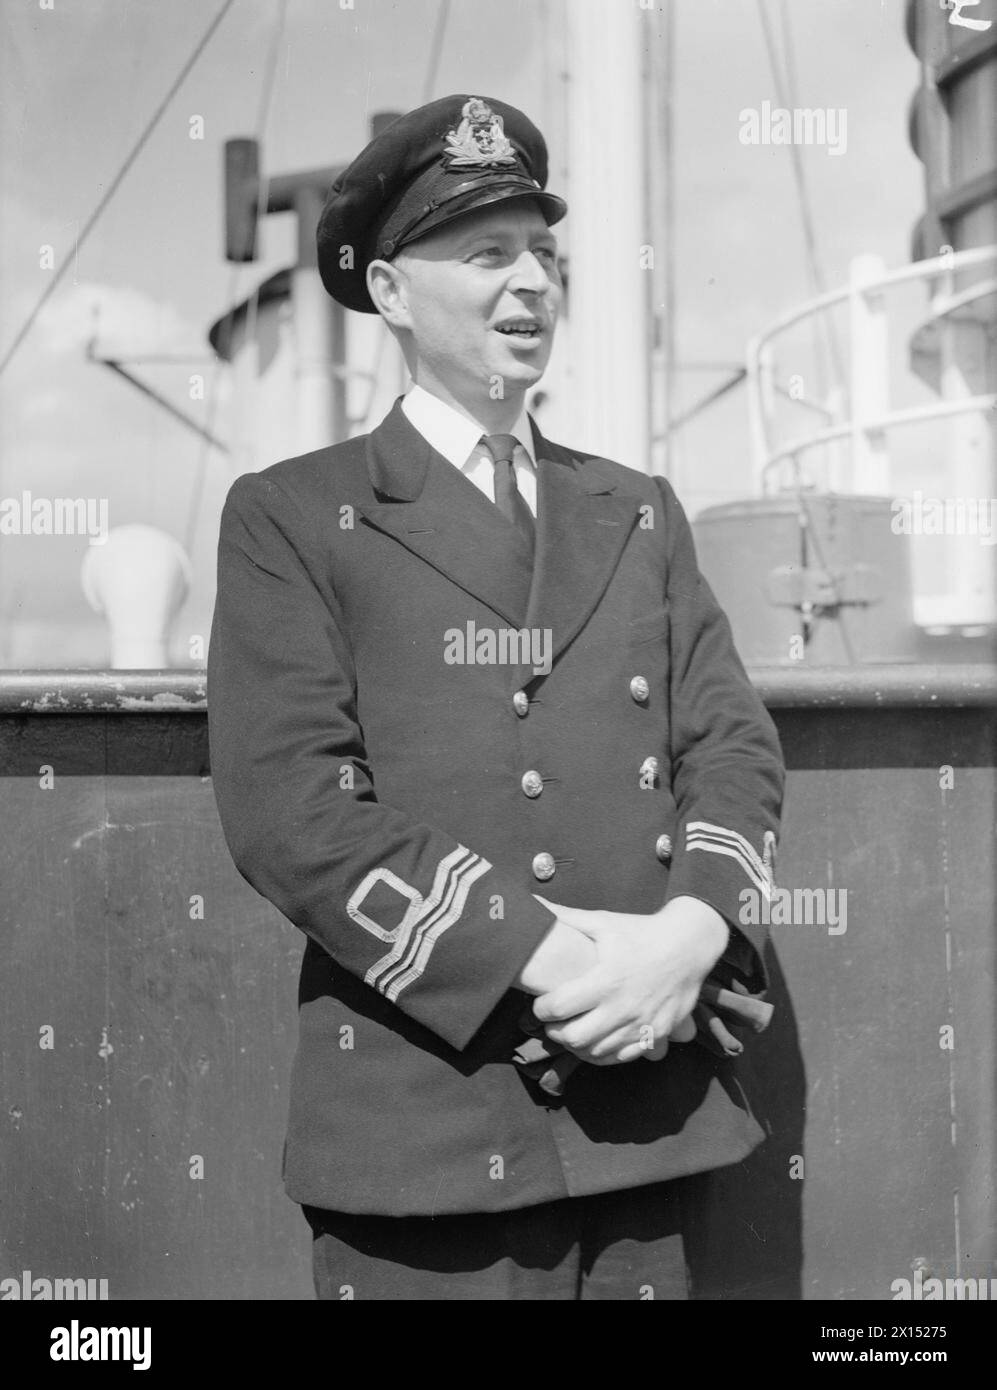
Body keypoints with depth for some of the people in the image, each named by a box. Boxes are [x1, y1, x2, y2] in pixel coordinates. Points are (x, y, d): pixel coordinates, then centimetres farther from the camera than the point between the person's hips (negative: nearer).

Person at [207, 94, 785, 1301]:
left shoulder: (640, 514, 15)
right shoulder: (289, 518, 1)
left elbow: (733, 745, 7)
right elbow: (285, 804, -10)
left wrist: (688, 932, -12)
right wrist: (539, 958, -16)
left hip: (643, 1103, 4)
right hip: (417, 1126, -3)